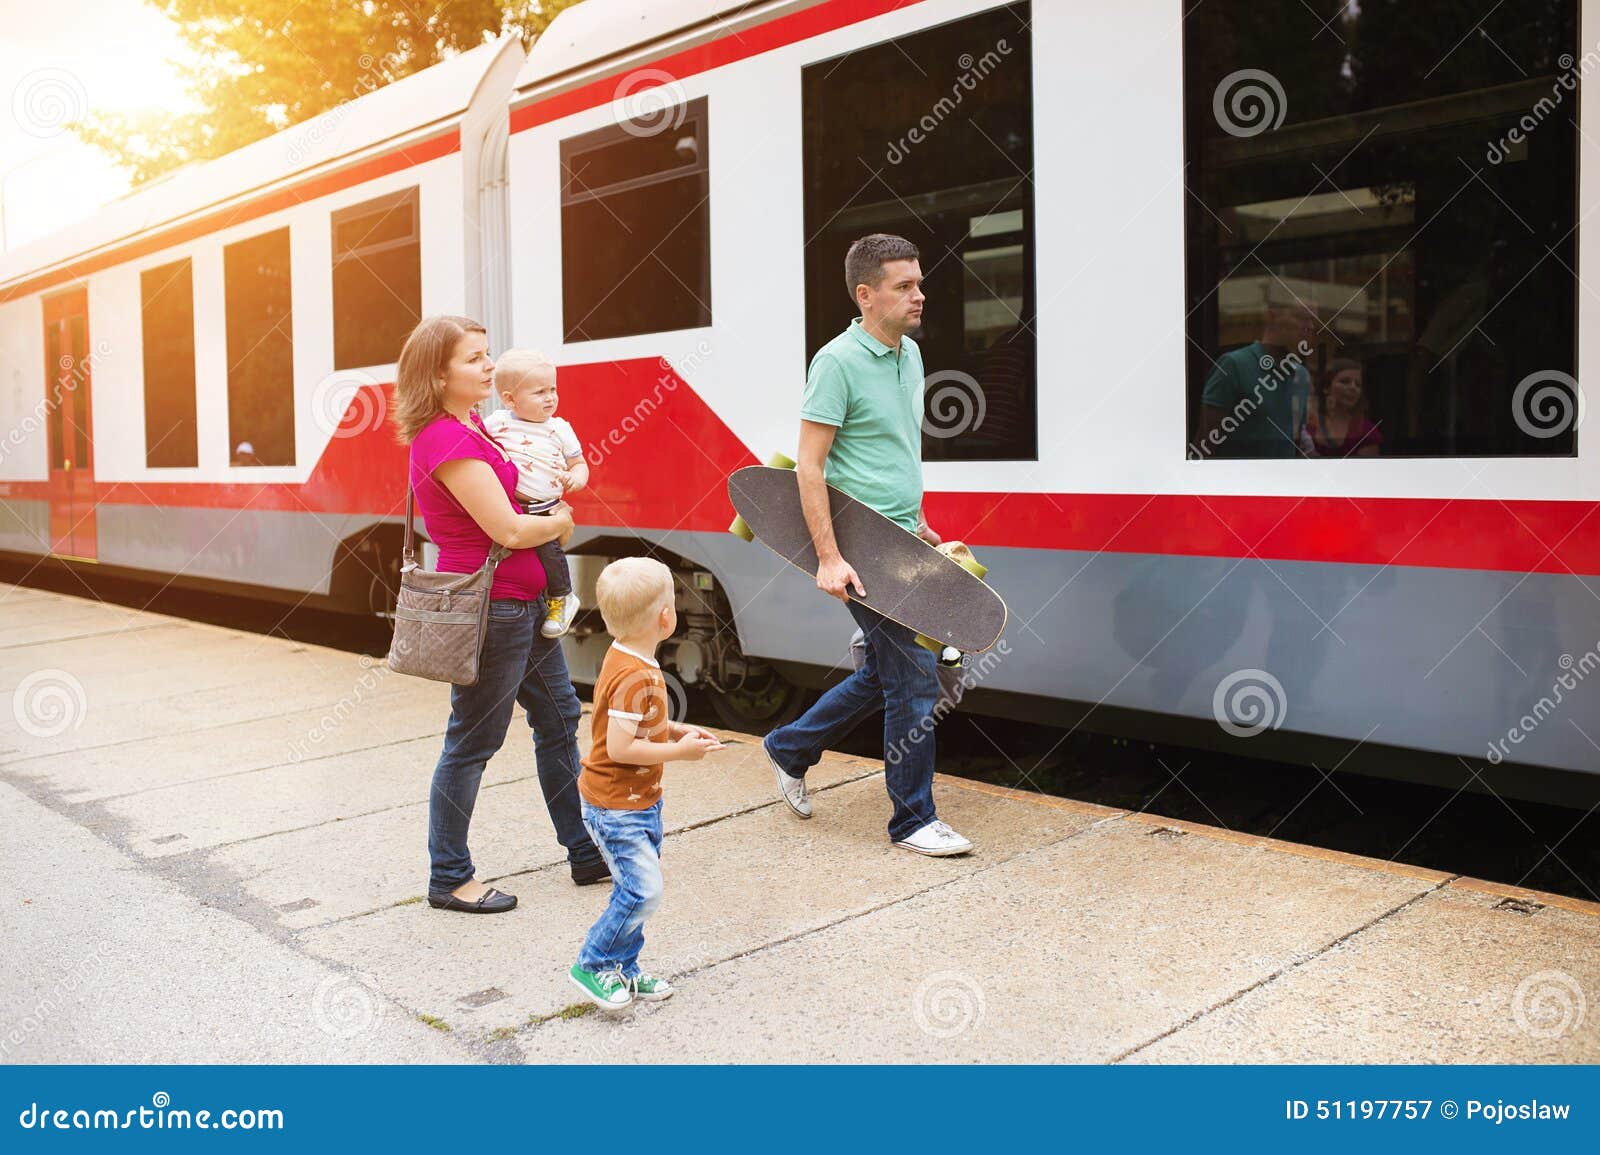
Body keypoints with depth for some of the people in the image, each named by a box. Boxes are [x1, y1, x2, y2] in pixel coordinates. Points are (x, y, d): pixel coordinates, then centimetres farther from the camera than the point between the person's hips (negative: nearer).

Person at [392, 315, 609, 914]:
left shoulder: (472, 425, 10)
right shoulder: (447, 441, -20)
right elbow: (508, 530, -23)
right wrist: (560, 521, -4)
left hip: (525, 602, 11)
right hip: (488, 607, -10)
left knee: (559, 718, 16)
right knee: (473, 742, 2)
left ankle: (587, 853, 29)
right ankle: (449, 879, 17)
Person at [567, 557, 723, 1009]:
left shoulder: (625, 659, 6)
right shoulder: (636, 676, -26)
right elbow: (619, 747, -28)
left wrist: (675, 730, 7)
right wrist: (678, 751, -20)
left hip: (637, 801, 10)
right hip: (618, 806, -10)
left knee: (635, 888, 15)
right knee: (643, 891, -8)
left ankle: (623, 969, 26)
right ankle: (592, 965, 7)